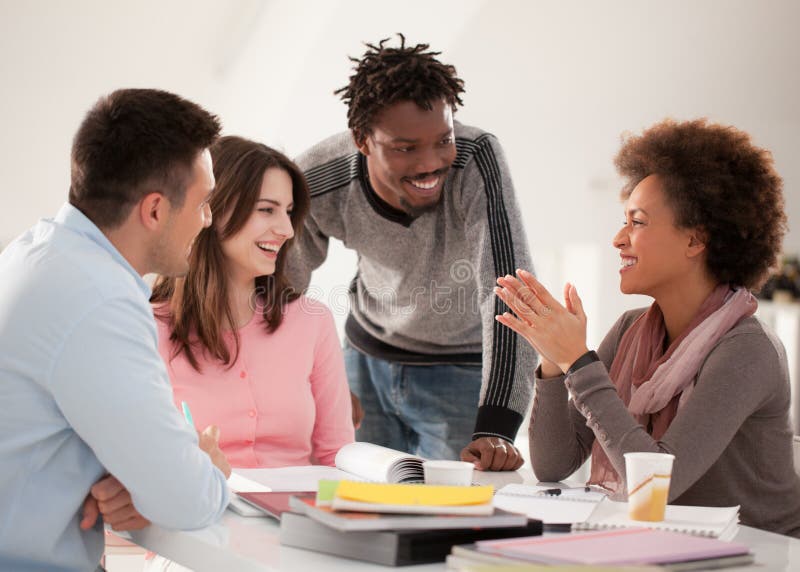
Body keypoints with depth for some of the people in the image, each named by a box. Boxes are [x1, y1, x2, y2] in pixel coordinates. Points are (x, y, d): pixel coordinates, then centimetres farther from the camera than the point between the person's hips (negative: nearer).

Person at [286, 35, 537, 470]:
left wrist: (495, 428, -48)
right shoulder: (318, 184, -24)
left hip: (465, 368, -2)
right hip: (367, 356, 2)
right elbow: (281, 291, -5)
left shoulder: (477, 159, -33)